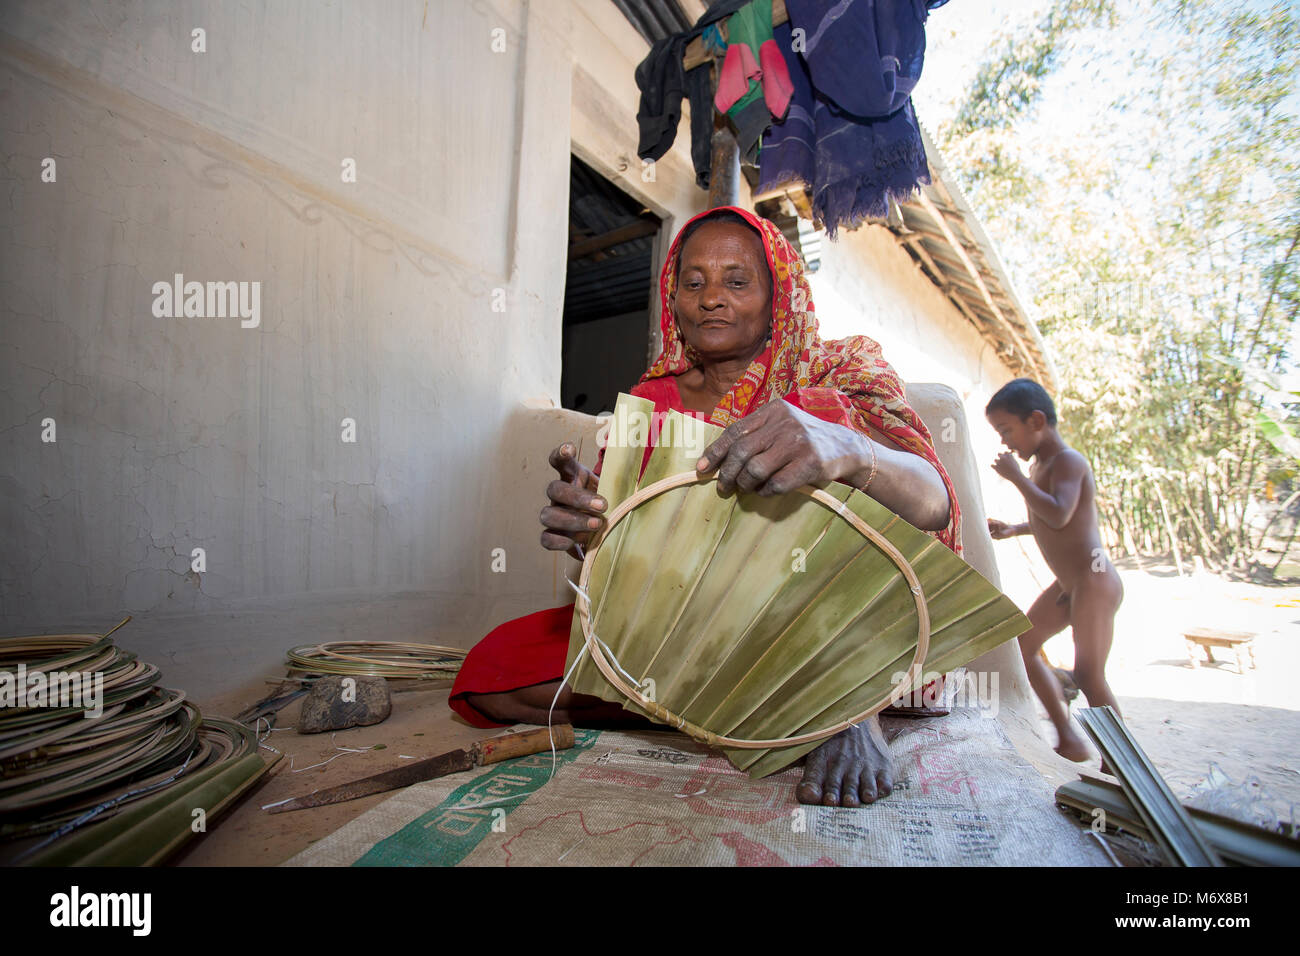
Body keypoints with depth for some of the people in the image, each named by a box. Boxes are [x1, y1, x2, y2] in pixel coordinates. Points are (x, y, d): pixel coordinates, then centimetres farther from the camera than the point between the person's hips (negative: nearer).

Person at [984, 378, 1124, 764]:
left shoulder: (1068, 461, -16)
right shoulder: (1041, 465, 11)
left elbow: (1059, 516, -34)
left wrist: (1016, 477, -26)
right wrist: (1013, 529, 12)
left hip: (1094, 583, -10)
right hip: (1067, 585, 10)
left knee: (1089, 676, -6)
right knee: (1023, 645, 13)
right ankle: (1067, 735, 22)